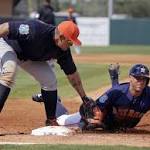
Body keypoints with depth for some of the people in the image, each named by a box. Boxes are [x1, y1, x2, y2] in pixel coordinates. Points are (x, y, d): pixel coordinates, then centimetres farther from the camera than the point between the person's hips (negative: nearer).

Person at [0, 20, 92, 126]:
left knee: (50, 80, -3)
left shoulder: (63, 50, -17)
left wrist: (84, 98, -2)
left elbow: (72, 73, -5)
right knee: (9, 72, -34)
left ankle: (51, 120, 10)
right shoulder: (35, 30, -40)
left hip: (30, 57, 7)